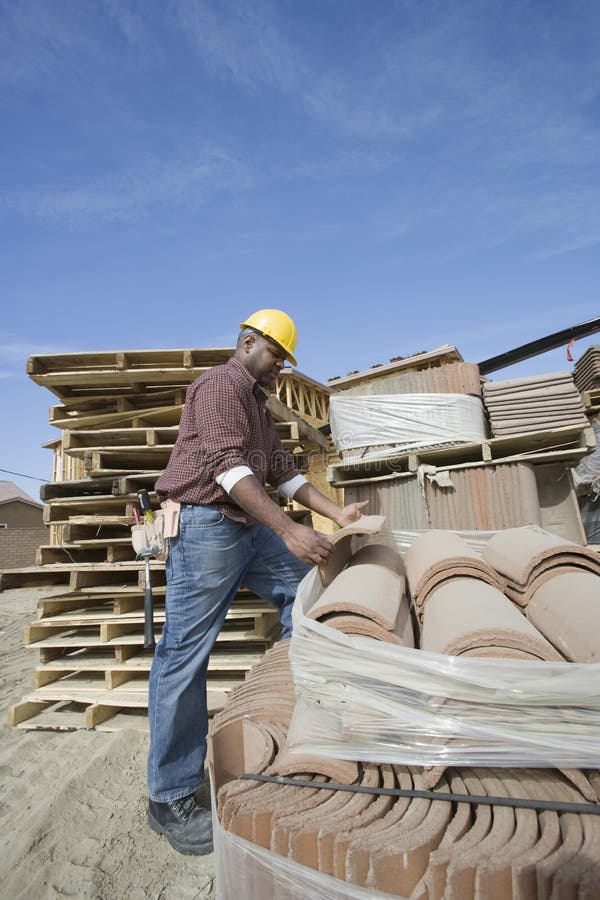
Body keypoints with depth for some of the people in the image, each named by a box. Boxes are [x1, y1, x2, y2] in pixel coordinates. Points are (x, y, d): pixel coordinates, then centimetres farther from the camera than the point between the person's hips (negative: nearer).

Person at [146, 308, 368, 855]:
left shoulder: (258, 405, 24)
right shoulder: (222, 383, -6)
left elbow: (284, 470, 17)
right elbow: (228, 464, -20)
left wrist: (336, 513, 8)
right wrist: (289, 529, -27)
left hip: (251, 526, 10)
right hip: (206, 524, -10)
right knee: (184, 656, -4)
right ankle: (171, 799, 10)